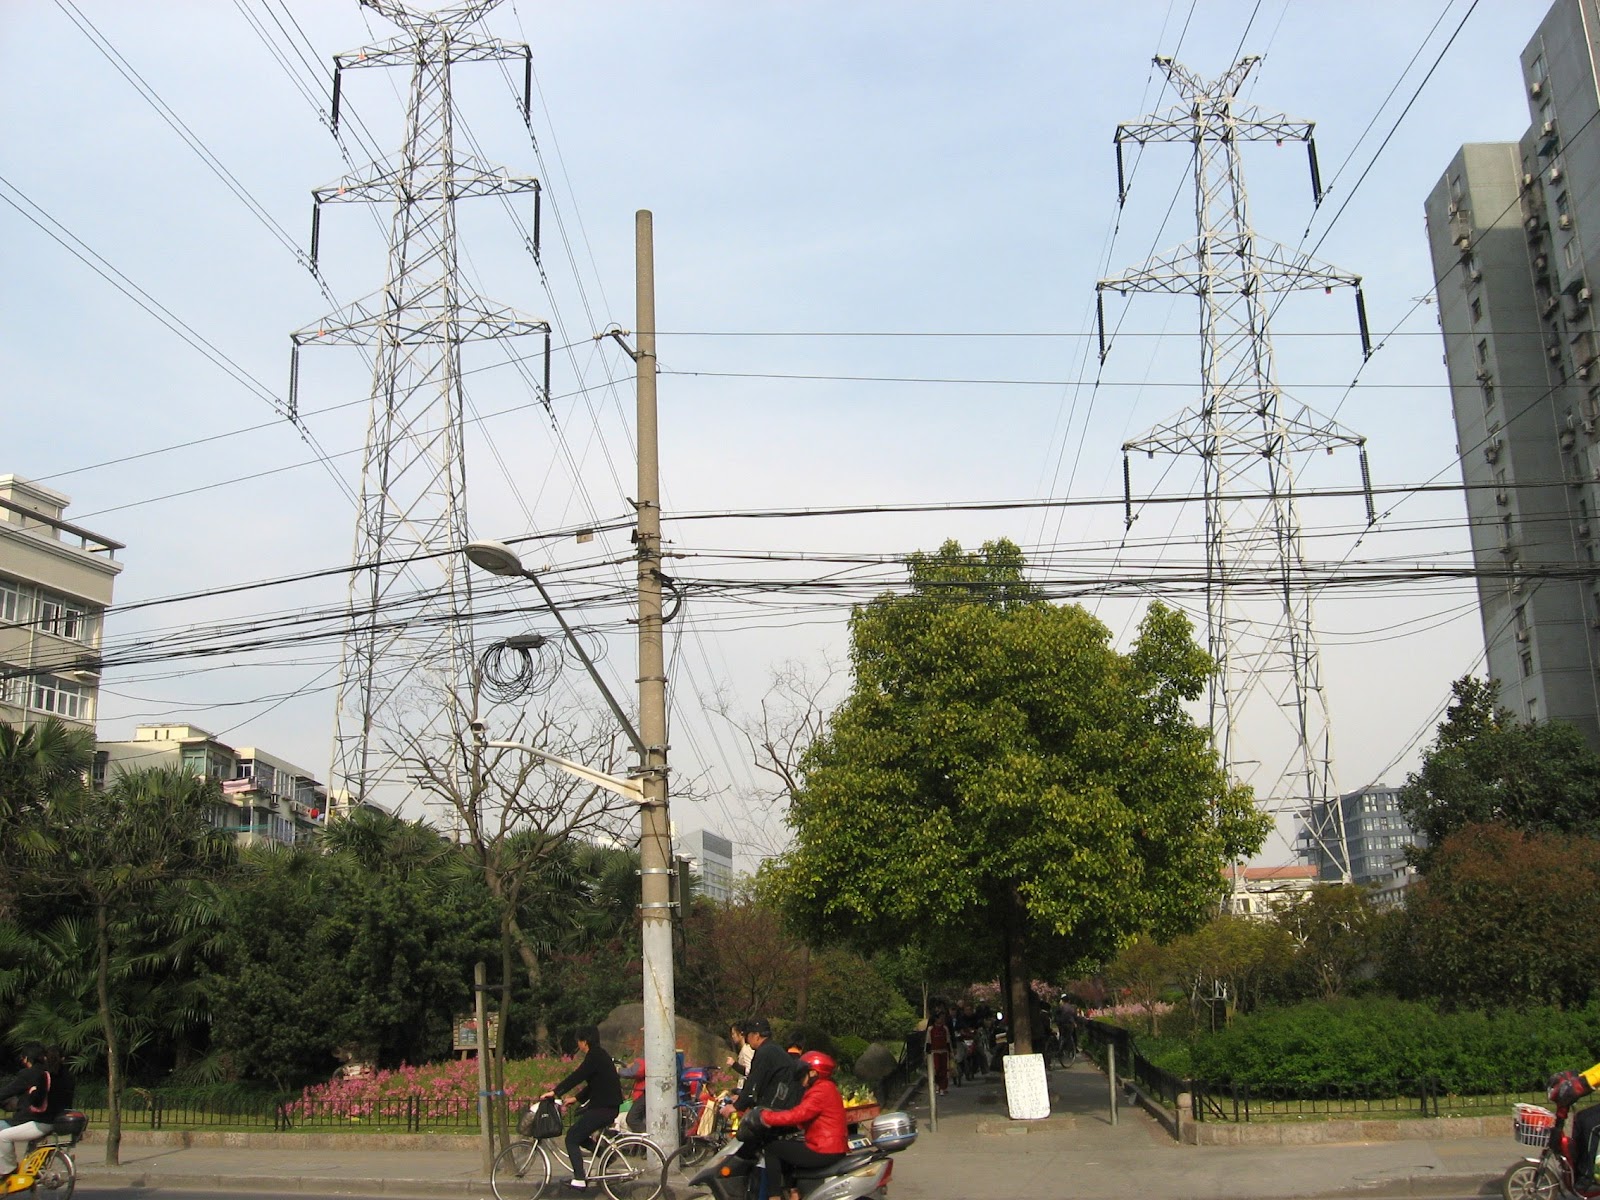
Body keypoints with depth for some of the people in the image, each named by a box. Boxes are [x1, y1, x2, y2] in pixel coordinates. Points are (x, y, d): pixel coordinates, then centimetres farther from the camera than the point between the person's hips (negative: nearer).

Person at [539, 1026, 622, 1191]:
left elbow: (577, 1076, -21)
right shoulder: (599, 1055, 17)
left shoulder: (595, 1056, -13)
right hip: (606, 1106, 10)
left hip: (603, 1108, -10)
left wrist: (555, 1092, -19)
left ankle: (579, 1179, -12)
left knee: (572, 1138, -8)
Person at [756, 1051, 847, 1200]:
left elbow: (798, 1115, -24)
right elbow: (802, 1115, 14)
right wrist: (773, 1115, 4)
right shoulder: (826, 1087, 18)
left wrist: (767, 1117, -17)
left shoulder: (822, 1090, -15)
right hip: (832, 1147, 11)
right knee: (784, 1145, 23)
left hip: (823, 1152, -11)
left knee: (772, 1148, -4)